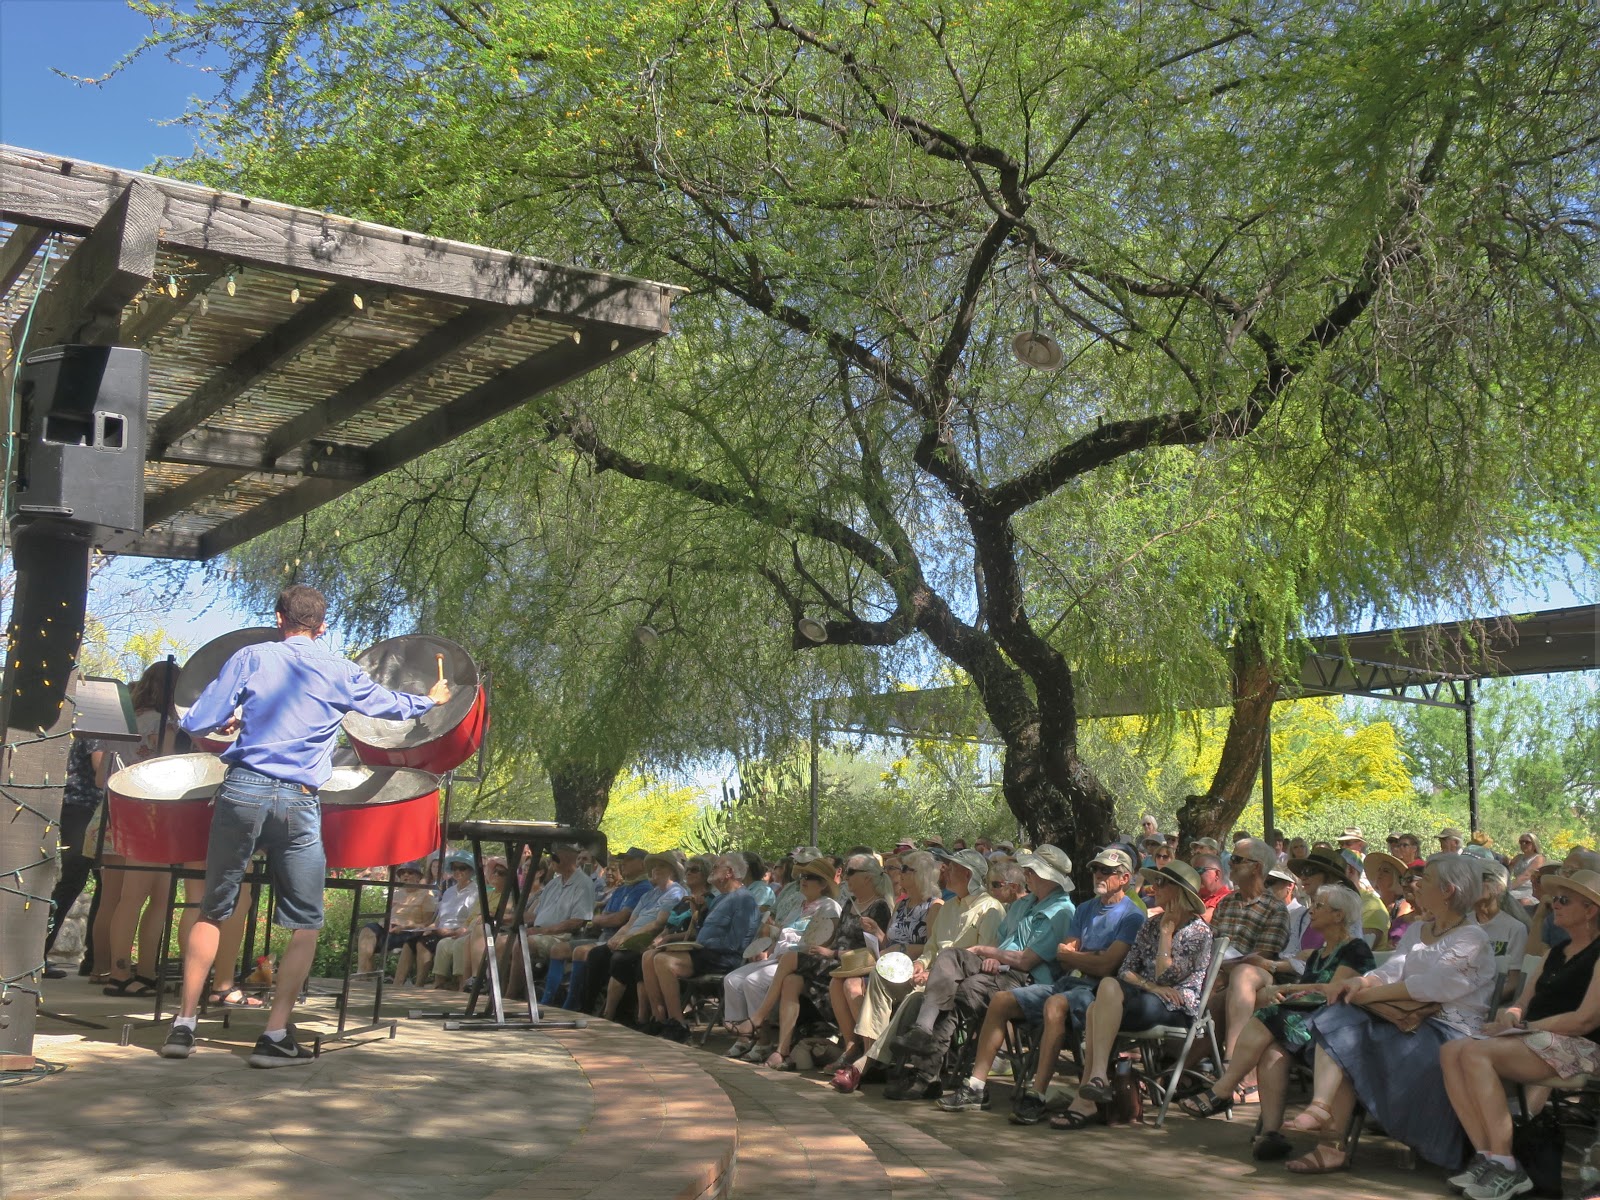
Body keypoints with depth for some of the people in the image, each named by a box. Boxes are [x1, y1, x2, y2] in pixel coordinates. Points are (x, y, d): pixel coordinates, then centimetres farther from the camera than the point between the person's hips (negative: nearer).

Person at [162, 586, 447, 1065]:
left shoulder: (251, 657, 6)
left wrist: (228, 721, 23)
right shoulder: (341, 673, 9)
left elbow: (196, 722, 1)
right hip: (298, 801, -1)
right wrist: (431, 700, 45)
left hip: (243, 789, 1)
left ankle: (183, 1025, 13)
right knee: (305, 924, 8)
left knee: (213, 911, 13)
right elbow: (393, 705, 25)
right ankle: (275, 1036, 5)